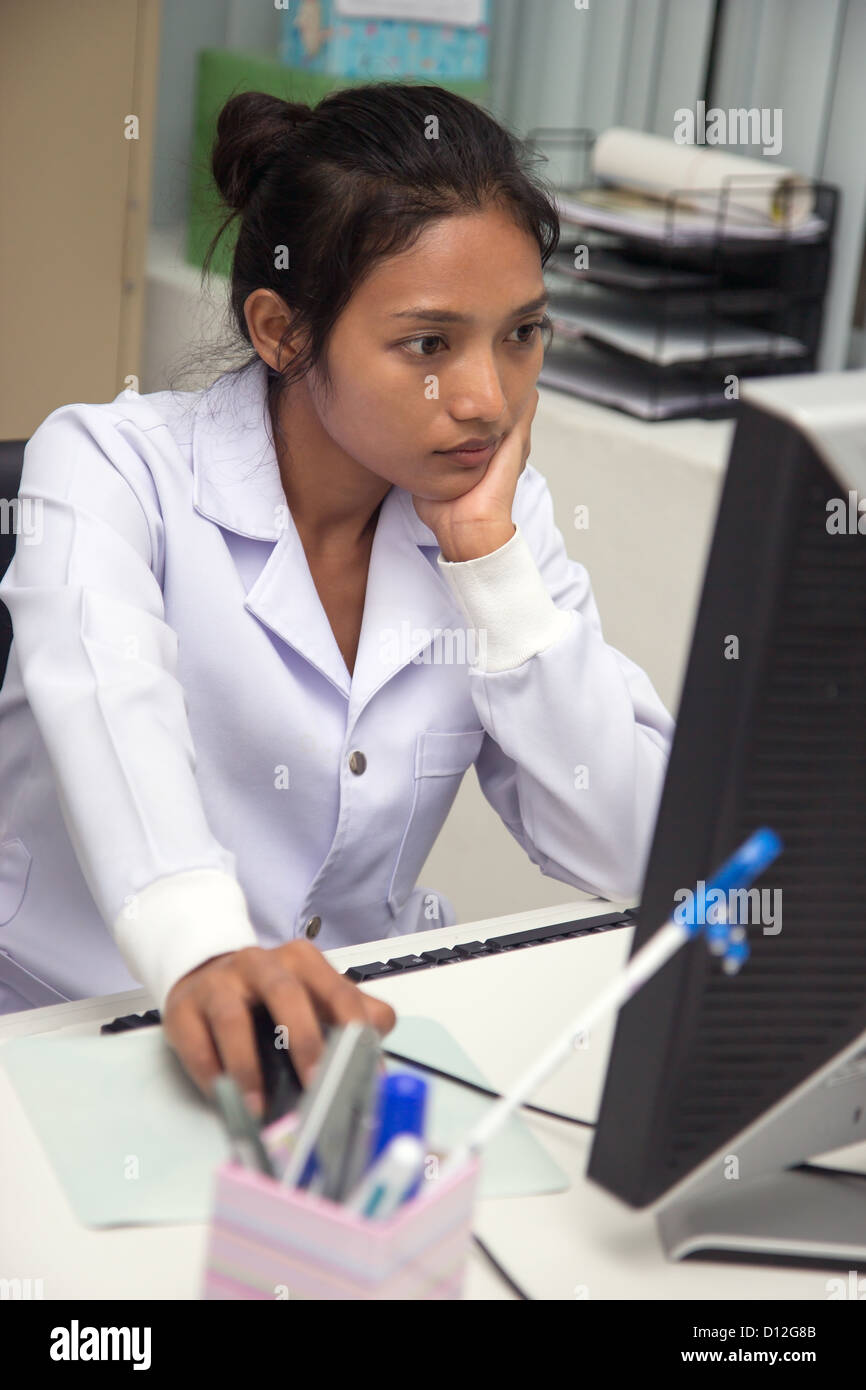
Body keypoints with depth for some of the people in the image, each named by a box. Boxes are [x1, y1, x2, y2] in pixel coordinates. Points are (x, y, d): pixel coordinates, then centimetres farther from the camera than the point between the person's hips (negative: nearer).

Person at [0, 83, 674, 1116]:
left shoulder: (498, 510, 2)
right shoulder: (110, 466, -8)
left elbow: (621, 854, -4)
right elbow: (111, 709, -29)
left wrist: (490, 554, -10)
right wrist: (200, 951, -47)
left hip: (353, 1032, 4)